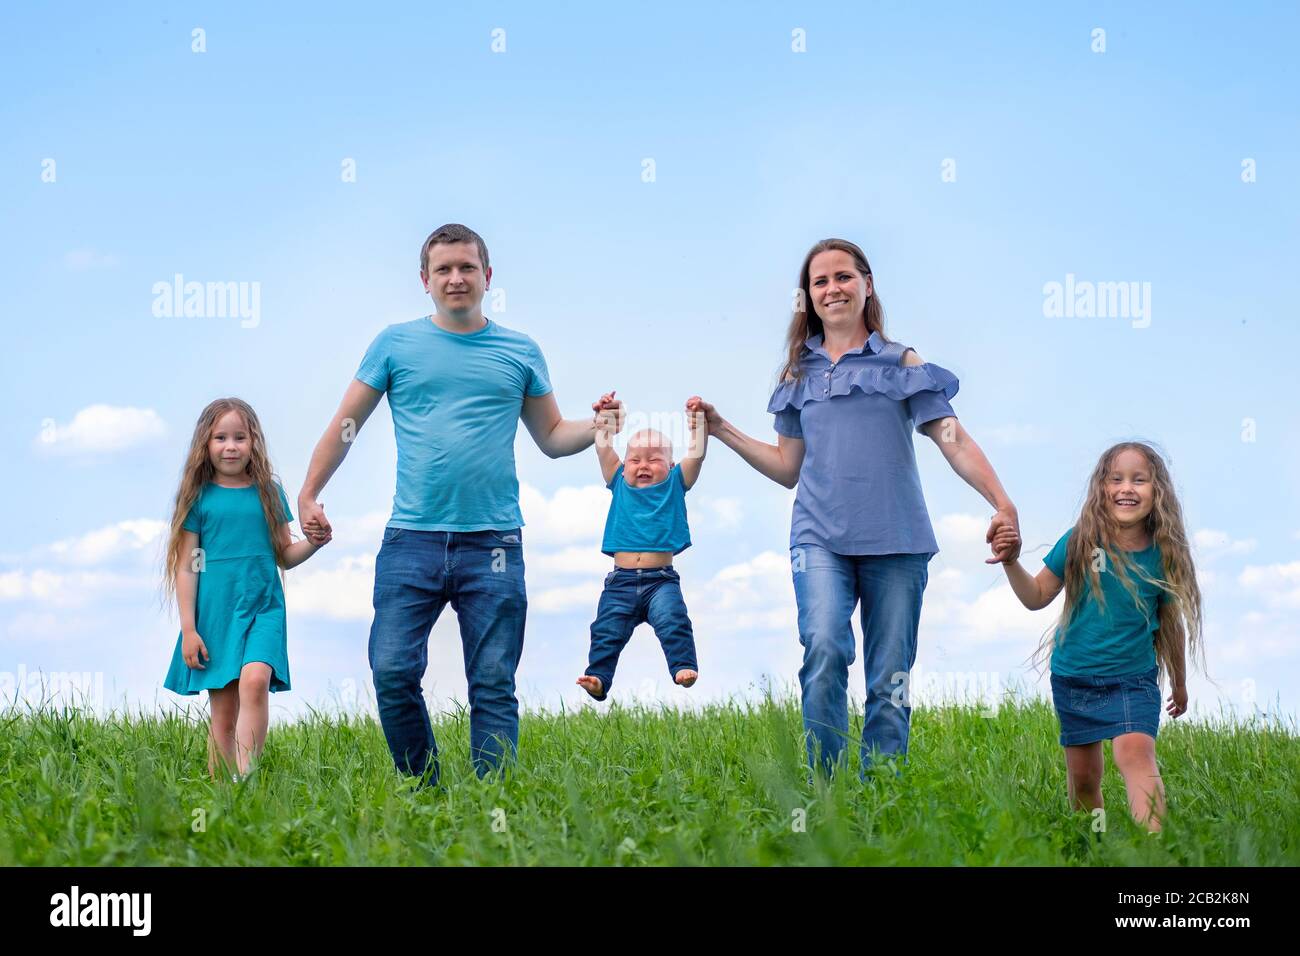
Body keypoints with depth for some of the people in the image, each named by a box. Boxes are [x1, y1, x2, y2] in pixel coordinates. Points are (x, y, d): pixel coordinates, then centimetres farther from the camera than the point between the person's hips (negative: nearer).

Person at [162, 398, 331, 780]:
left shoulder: (268, 492, 9)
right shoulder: (199, 497, 3)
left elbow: (284, 556, 15)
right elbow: (186, 567, 2)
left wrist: (313, 543, -6)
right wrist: (188, 629, -3)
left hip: (263, 608, 0)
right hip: (215, 613, 0)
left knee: (255, 681, -24)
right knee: (223, 712, 2)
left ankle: (246, 777, -30)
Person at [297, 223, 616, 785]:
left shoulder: (520, 352, 11)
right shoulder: (396, 344, 9)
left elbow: (553, 438, 16)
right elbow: (346, 424, 12)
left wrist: (598, 428, -4)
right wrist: (308, 495, 3)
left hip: (492, 544, 0)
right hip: (412, 542, 0)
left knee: (493, 686, 1)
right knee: (392, 674, -5)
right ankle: (422, 791, 11)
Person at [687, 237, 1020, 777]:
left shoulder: (901, 363, 8)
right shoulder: (800, 373, 16)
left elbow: (953, 439, -2)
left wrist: (1002, 503, -16)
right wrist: (722, 430, 13)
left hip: (894, 539, -1)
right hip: (820, 536, 1)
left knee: (889, 681, -1)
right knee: (824, 649, -23)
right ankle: (827, 788, -17)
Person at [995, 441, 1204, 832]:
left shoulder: (1163, 555, -8)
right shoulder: (1080, 542, -8)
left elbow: (1172, 625, 6)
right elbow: (1037, 597, 1)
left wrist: (1179, 683, 18)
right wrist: (1011, 563, -17)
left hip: (1133, 679, -2)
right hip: (1073, 678, 2)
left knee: (1135, 752, -24)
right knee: (1082, 775, 10)